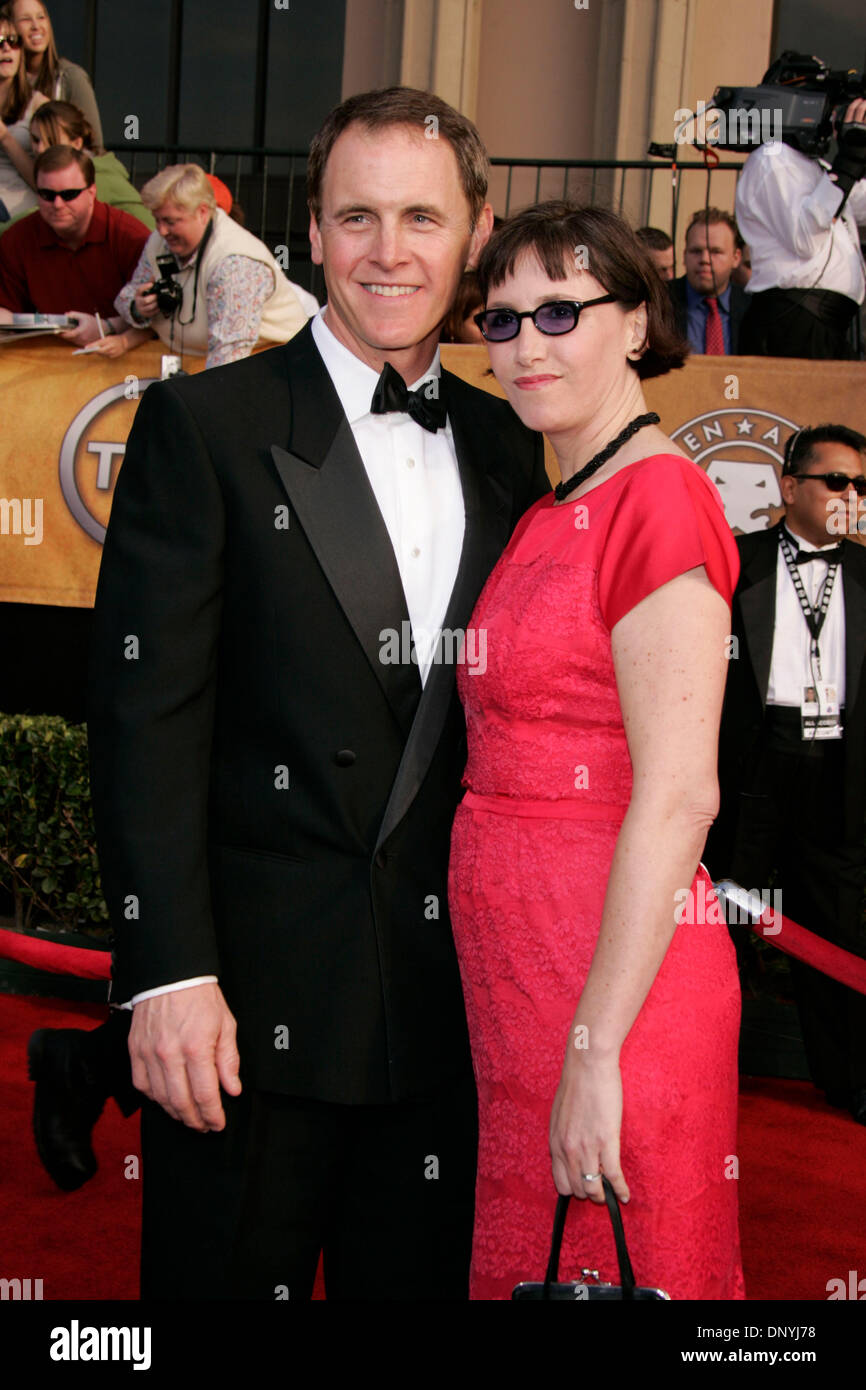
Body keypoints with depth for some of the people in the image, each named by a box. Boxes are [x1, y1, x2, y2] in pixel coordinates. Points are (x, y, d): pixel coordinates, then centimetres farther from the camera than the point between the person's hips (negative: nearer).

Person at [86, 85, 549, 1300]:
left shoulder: (513, 453, 9)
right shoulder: (201, 426, -5)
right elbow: (147, 712, -11)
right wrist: (169, 974, -17)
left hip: (450, 1006, 4)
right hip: (255, 1001, -4)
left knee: (419, 1277, 17)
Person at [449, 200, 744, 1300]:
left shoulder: (661, 499, -15)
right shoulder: (552, 515, 13)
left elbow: (679, 796, -21)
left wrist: (595, 1051, -21)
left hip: (617, 969, -9)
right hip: (519, 963, 9)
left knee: (602, 1259, 7)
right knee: (526, 1261, 20)